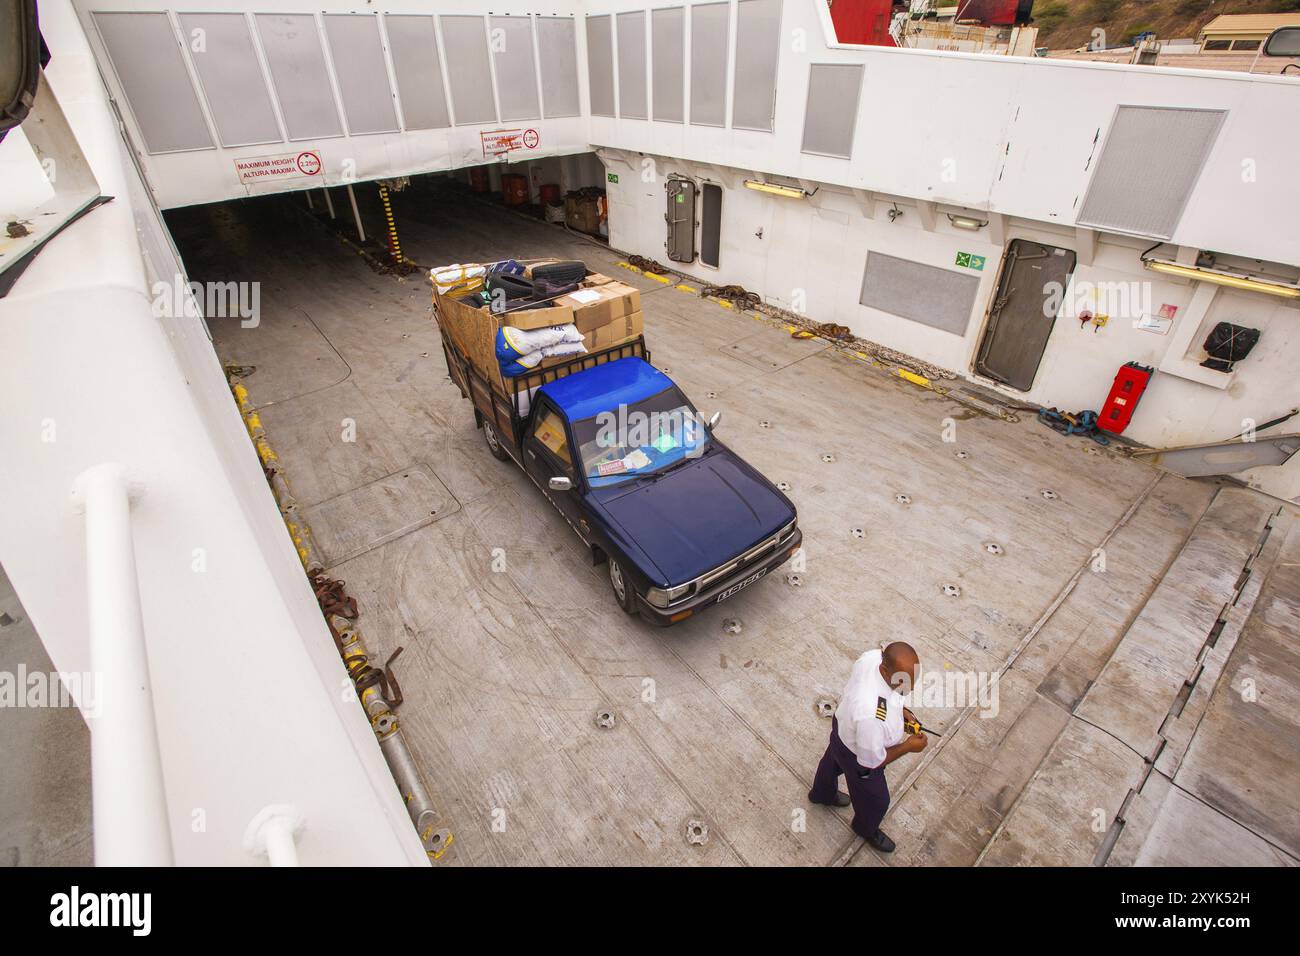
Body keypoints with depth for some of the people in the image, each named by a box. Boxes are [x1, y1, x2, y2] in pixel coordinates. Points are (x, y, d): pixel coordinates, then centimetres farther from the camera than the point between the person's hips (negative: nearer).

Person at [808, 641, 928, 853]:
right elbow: (871, 762, -29)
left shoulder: (874, 656, -29)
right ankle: (866, 829, 60)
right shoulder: (872, 717, -49)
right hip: (857, 756, -6)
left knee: (832, 762, 37)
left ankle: (822, 794, 70)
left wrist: (898, 709, -9)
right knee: (876, 800, 26)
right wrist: (907, 746, -20)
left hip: (843, 727, 7)